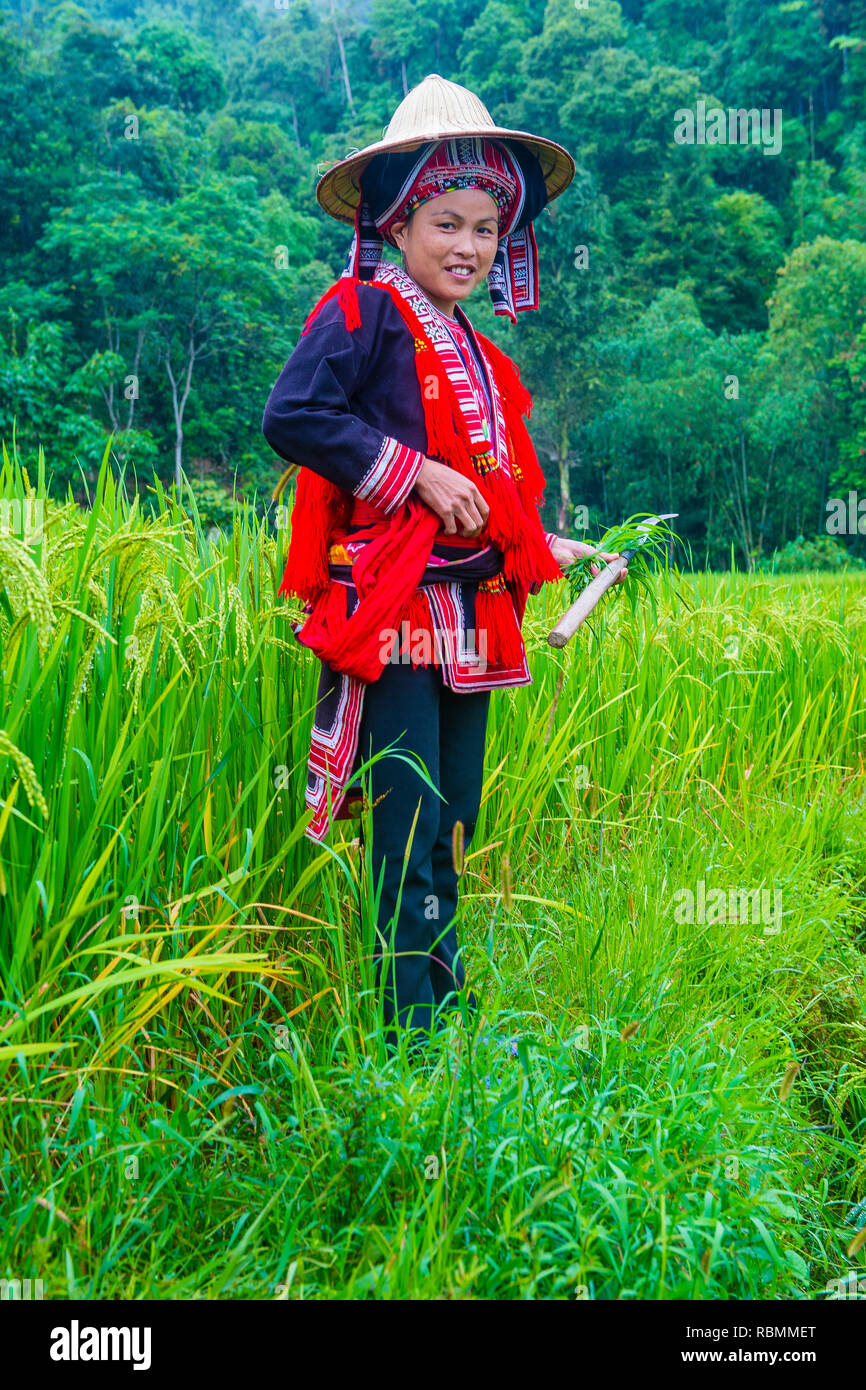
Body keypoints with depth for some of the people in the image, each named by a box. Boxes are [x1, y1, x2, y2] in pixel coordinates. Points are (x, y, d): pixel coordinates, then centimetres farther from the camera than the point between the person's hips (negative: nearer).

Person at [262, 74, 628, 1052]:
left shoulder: (475, 354, 21)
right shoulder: (365, 312, -4)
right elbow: (291, 416, -18)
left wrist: (546, 549, 18)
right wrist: (417, 472, -18)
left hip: (469, 619, 8)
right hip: (392, 613, -8)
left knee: (454, 822, 14)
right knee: (409, 823, -7)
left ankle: (450, 998, 28)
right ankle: (411, 1026, 4)